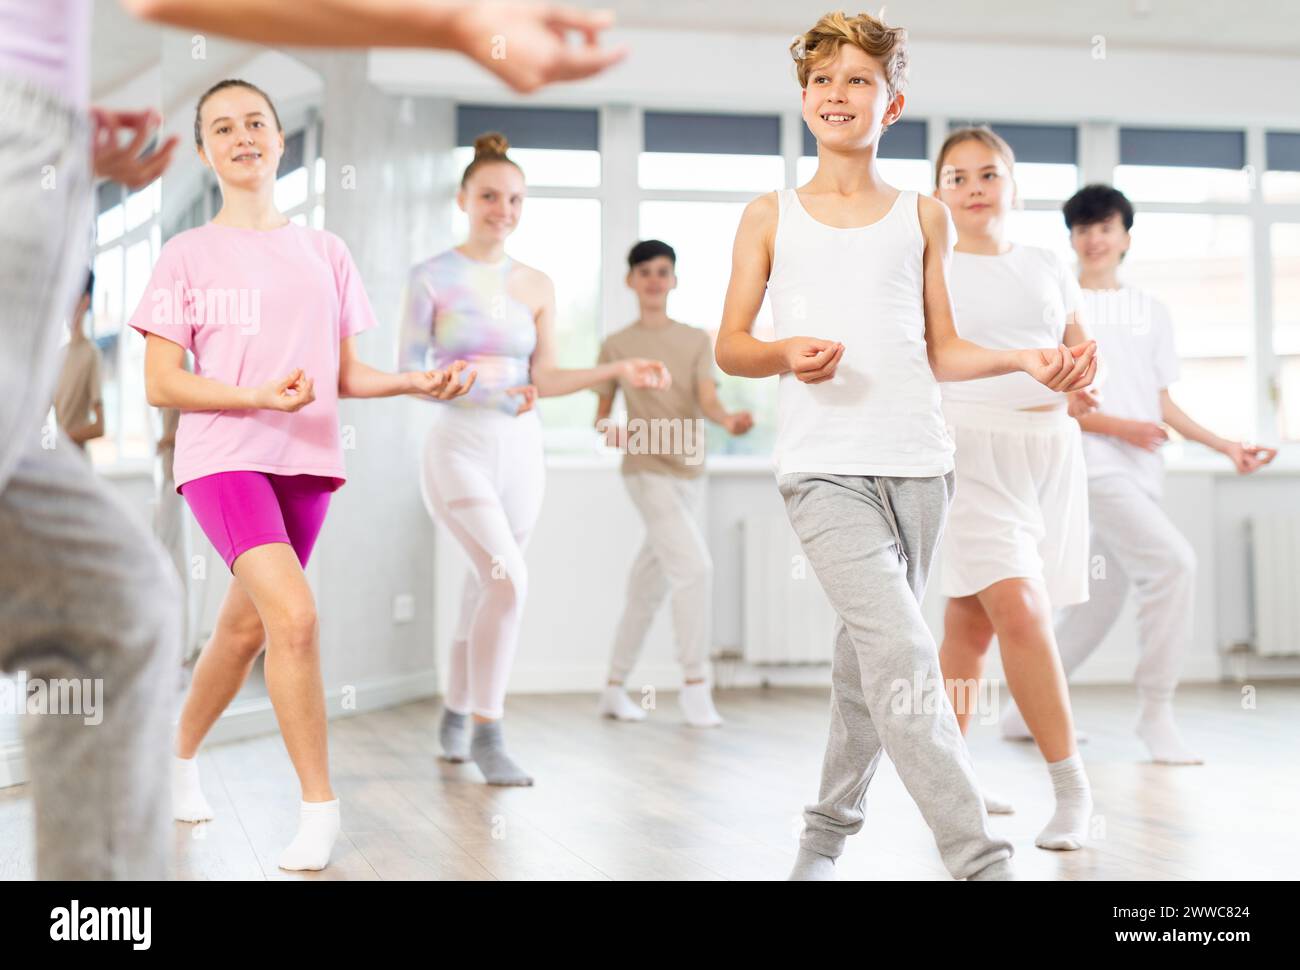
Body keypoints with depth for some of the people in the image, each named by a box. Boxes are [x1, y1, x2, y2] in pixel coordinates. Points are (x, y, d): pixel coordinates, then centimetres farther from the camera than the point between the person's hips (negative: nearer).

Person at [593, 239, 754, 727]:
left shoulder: (697, 340, 9)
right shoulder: (616, 345, 3)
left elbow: (707, 399, -6)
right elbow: (602, 414, 6)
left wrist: (727, 418, -28)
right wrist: (610, 429, -17)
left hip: (690, 472, 4)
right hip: (648, 470, -4)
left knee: (651, 584, 10)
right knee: (695, 565, -19)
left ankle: (613, 688, 22)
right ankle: (695, 685, -12)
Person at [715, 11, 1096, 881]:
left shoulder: (925, 217, 15)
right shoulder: (770, 217, 10)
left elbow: (941, 351, 15)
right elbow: (730, 346, 9)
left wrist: (1029, 361, -1)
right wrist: (788, 354, -12)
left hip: (918, 465, 3)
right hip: (826, 470, -3)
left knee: (870, 658, 7)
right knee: (903, 656, -17)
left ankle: (828, 830, 27)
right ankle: (982, 861, -16)